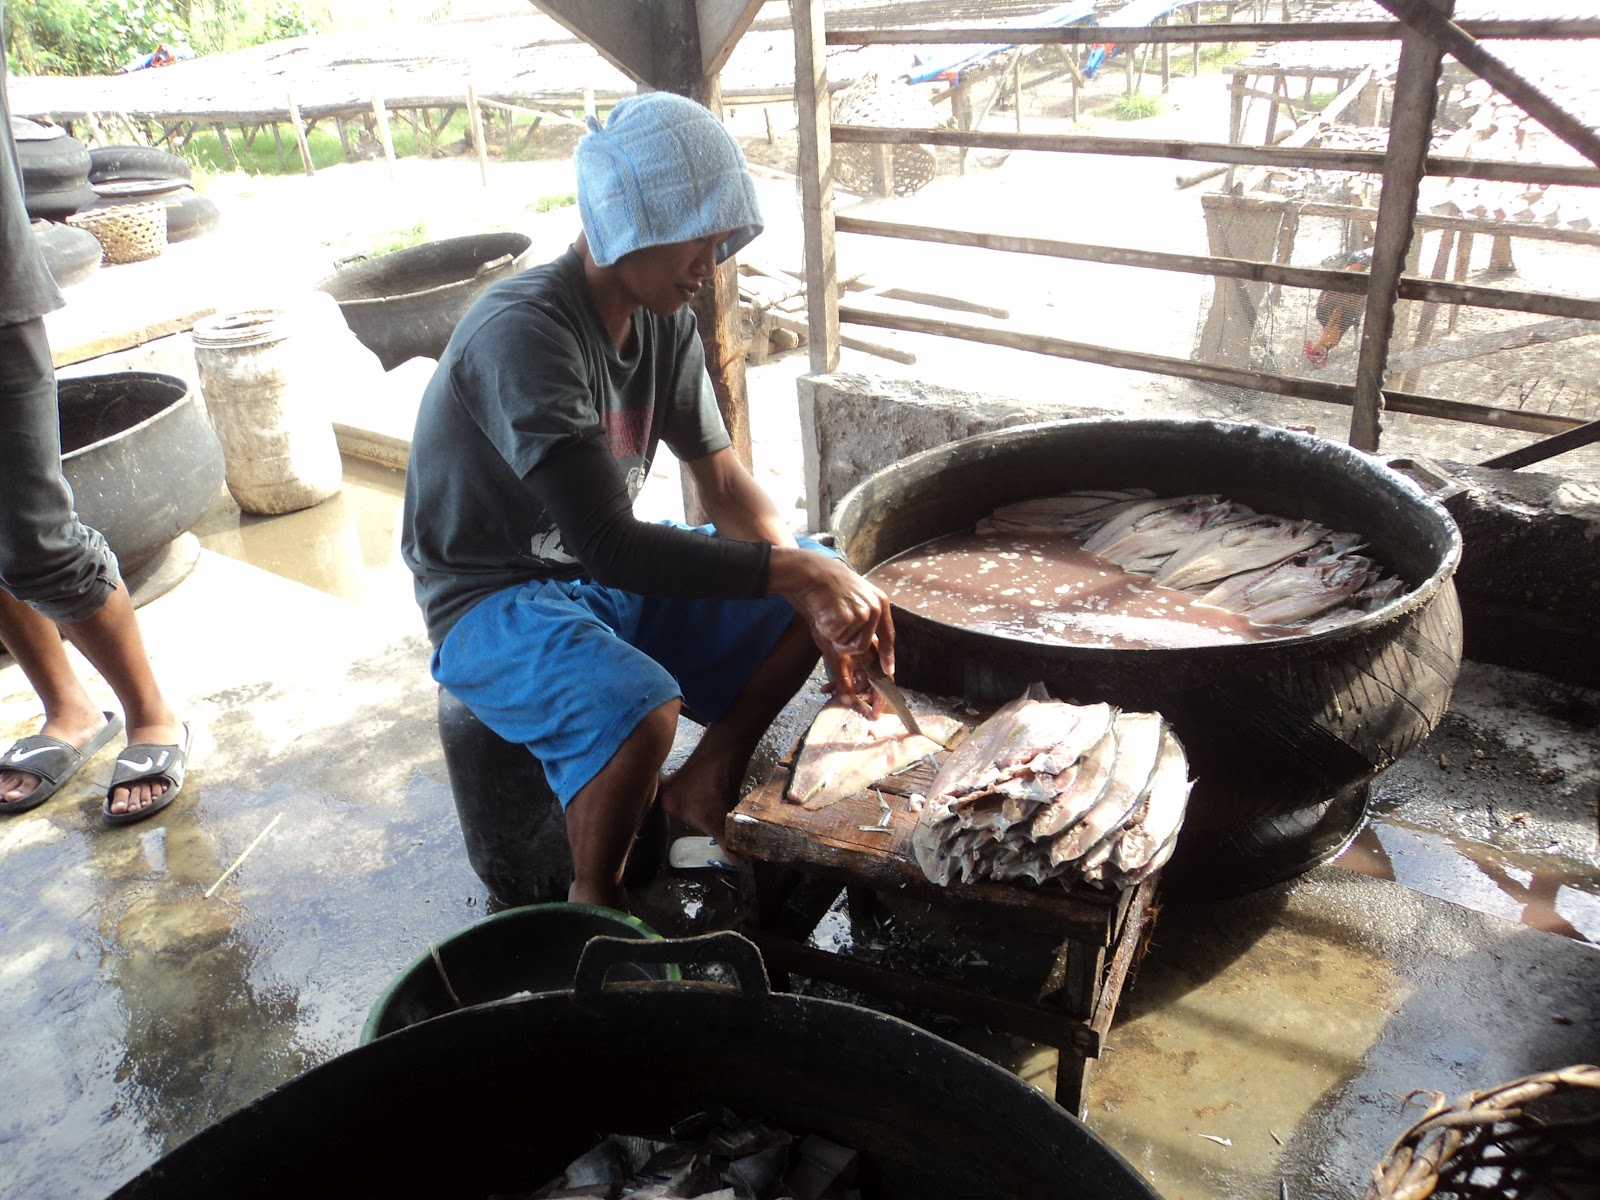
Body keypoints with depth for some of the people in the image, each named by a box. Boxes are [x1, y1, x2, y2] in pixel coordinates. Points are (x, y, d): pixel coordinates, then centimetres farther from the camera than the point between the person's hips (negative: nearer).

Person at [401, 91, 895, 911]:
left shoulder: (665, 321, -1)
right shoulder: (524, 333, -27)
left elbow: (726, 484, 0)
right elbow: (608, 544, -33)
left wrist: (816, 597, -16)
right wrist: (792, 572, -33)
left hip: (607, 573, 8)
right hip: (496, 600, -8)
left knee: (827, 581, -2)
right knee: (639, 705, -37)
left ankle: (703, 788, 8)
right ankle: (594, 895, -7)